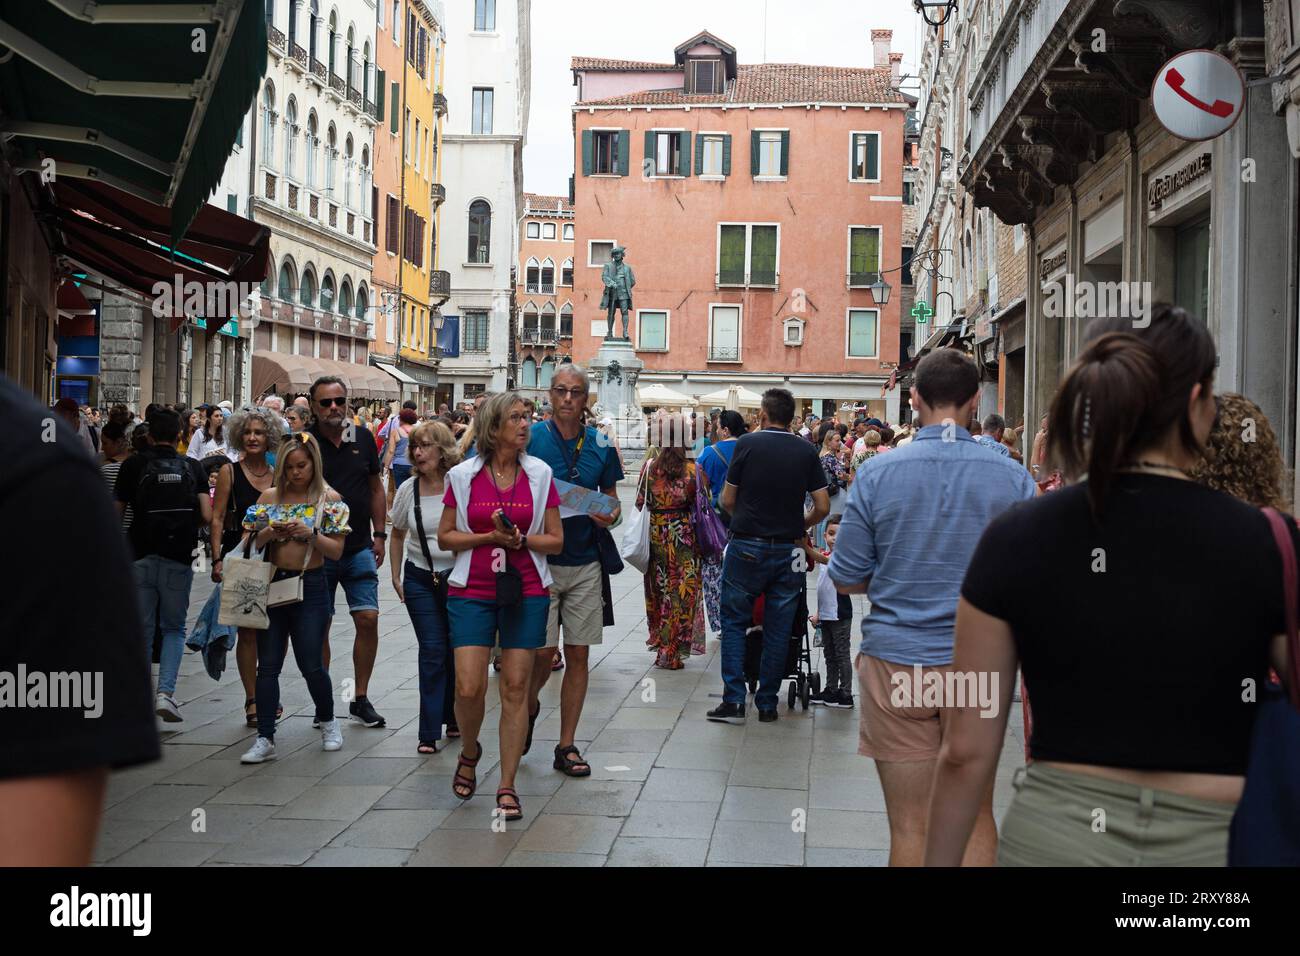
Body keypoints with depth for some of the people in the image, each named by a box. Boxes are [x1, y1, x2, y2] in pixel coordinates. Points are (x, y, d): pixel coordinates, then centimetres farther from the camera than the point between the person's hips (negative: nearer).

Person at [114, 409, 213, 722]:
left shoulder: (133, 465, 2)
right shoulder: (193, 468, 4)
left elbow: (116, 515, 2)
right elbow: (207, 516, -3)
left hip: (140, 558, 0)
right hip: (179, 559, 0)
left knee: (141, 630, 11)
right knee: (174, 628, 13)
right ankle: (166, 692, -5)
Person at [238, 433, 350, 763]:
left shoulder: (330, 499, -2)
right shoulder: (269, 497, 7)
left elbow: (336, 550, -4)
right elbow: (250, 543, 8)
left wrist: (311, 534, -20)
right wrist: (269, 533, -12)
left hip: (311, 587, -3)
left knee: (311, 664, 0)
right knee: (268, 664, 1)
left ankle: (327, 720, 26)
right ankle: (265, 739, 6)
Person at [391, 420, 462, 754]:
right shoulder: (408, 490, 2)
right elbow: (397, 535, 15)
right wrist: (396, 577, 11)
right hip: (420, 578, 2)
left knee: (456, 649, 6)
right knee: (432, 652, -2)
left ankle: (453, 719, 25)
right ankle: (429, 732, 0)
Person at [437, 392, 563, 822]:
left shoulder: (539, 474, 3)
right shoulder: (463, 475, 1)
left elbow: (556, 540, 5)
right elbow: (445, 537, 4)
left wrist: (521, 539, -13)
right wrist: (489, 537, -10)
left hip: (526, 592, 1)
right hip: (472, 592, -1)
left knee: (516, 689, 0)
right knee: (469, 687, -7)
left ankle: (507, 786, 9)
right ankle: (469, 752, 26)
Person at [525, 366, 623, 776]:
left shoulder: (601, 447, 5)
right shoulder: (529, 439, -4)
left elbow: (612, 500, 15)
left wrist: (610, 517, -7)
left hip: (586, 564, 3)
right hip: (540, 561, -3)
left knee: (578, 654, 4)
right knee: (543, 651, -6)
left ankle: (566, 746, 14)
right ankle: (529, 706, 28)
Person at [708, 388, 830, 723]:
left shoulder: (747, 444, -6)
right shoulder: (807, 451, 1)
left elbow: (727, 500, -2)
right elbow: (823, 507, 1)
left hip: (747, 547, -2)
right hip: (788, 549, 2)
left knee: (734, 623, 8)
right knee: (778, 629, 10)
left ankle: (734, 701, 1)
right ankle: (767, 703, 15)